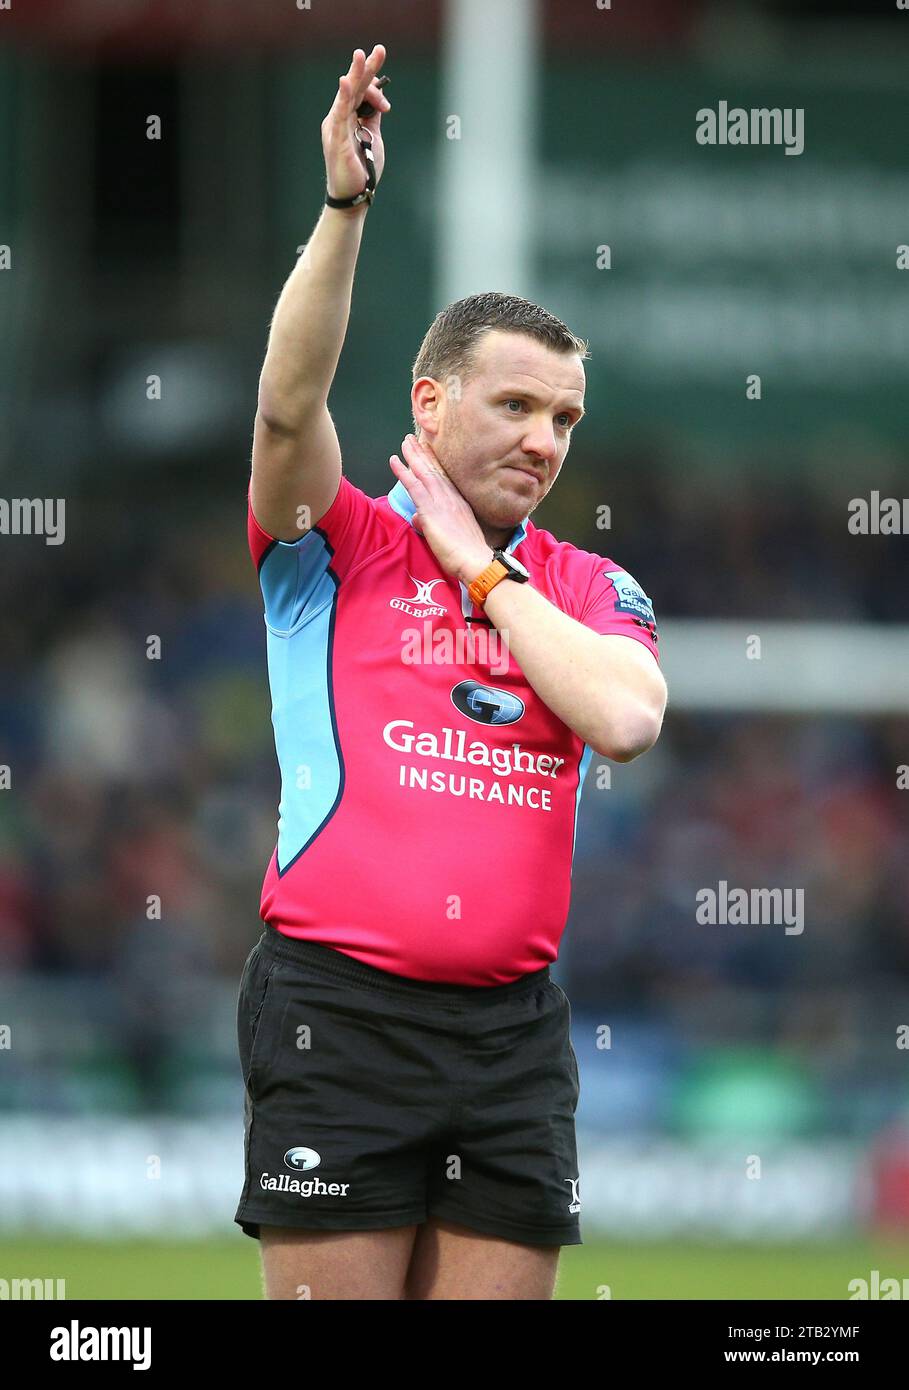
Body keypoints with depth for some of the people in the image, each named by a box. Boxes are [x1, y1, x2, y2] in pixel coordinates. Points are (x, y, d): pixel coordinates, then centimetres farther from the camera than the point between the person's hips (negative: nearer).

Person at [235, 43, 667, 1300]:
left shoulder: (593, 591, 12)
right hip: (339, 1008, -3)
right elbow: (290, 403, -14)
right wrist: (343, 206, -24)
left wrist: (478, 569, -2)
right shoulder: (338, 546, 5)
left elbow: (623, 720, -8)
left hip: (512, 1029, 3)